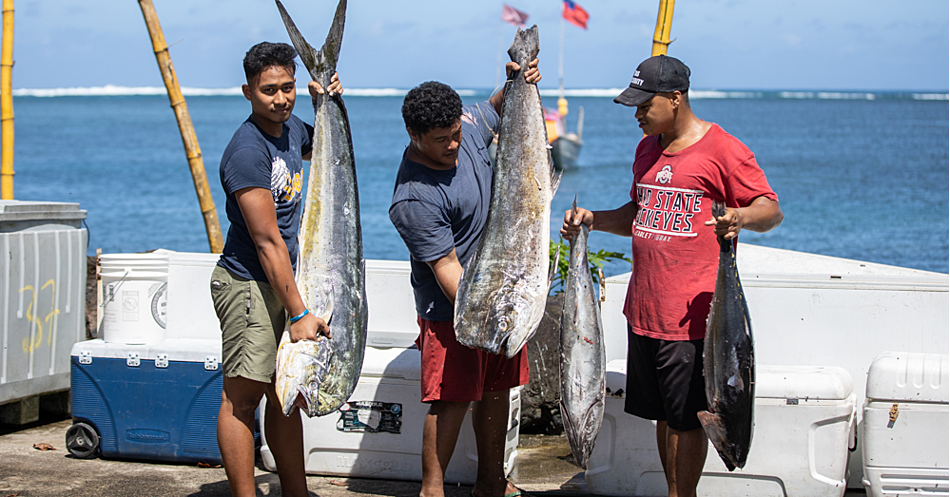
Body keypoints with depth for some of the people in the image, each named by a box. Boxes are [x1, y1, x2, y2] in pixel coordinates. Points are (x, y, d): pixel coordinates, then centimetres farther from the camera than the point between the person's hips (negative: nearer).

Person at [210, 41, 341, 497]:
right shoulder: (248, 151, -20)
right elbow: (268, 242, -23)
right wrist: (299, 313, -24)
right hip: (248, 284, -9)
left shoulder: (290, 129, 6)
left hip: (282, 282, 9)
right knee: (242, 396, -6)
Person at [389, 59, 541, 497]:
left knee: (497, 387, 15)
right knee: (452, 399, -5)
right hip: (453, 307, -8)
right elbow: (447, 269, -25)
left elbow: (497, 109, 21)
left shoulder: (467, 126, -4)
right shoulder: (414, 200, -26)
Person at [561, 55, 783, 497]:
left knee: (686, 418, -1)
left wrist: (742, 216, -30)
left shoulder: (722, 149, -9)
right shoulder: (647, 149, 15)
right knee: (663, 414, 13)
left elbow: (771, 209, -9)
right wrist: (592, 220, 11)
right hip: (645, 308, 7)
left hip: (691, 312, -7)